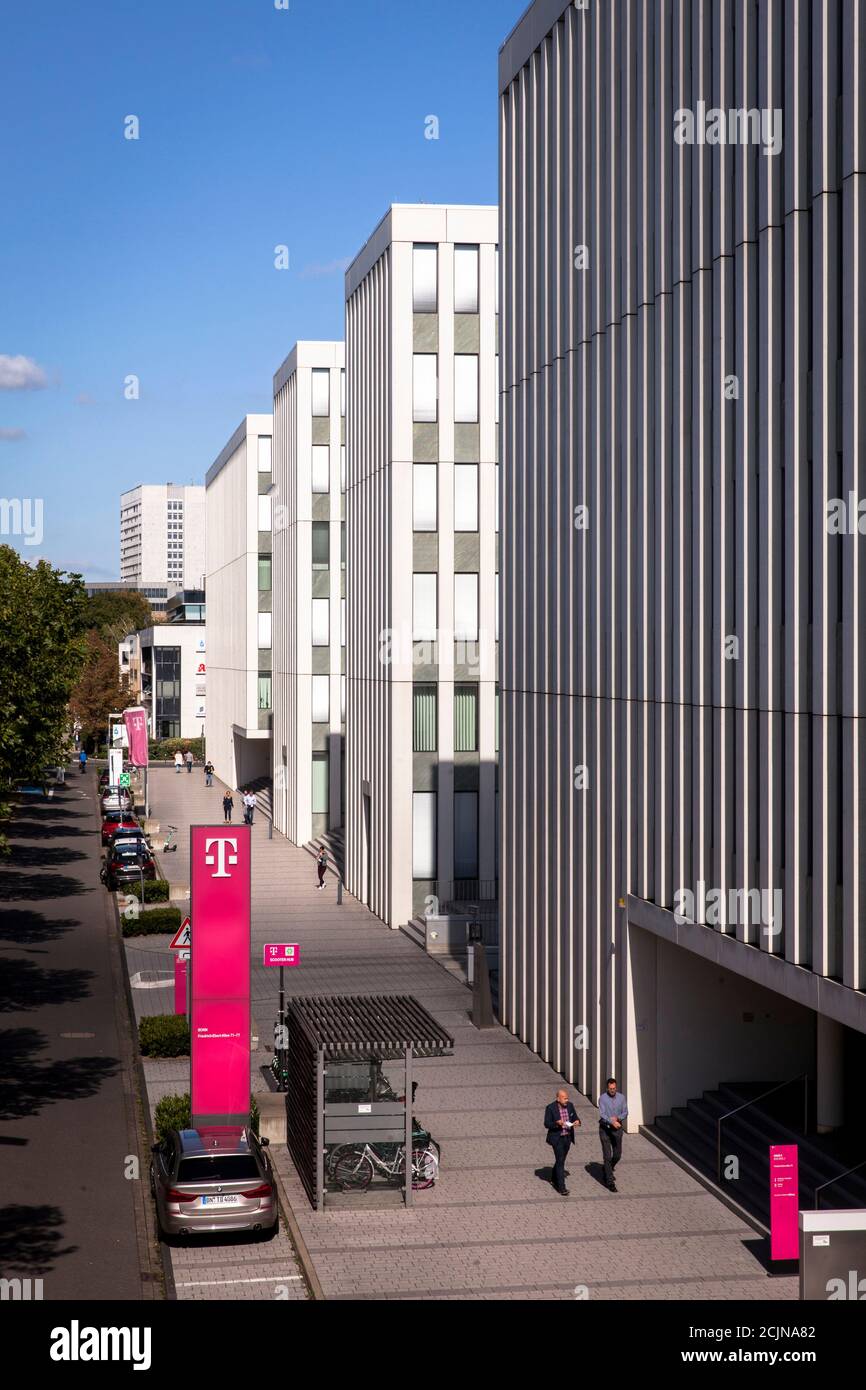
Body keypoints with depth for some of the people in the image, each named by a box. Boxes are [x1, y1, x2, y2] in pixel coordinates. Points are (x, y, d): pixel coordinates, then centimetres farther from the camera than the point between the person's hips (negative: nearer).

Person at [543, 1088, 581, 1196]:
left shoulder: (570, 1105, 1)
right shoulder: (550, 1108, -14)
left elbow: (575, 1118, 9)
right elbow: (546, 1124, -12)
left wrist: (577, 1122, -15)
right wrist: (557, 1123, -30)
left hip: (567, 1137, 6)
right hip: (557, 1138, -6)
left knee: (561, 1159, 19)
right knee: (560, 1161, -9)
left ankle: (554, 1179, 41)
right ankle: (561, 1187, -7)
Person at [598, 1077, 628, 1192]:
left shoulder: (621, 1097, 1)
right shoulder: (602, 1098, -10)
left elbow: (625, 1113, 4)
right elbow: (602, 1115, -18)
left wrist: (617, 1118, -17)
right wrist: (612, 1122, -33)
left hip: (617, 1128, 4)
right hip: (605, 1129, -4)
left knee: (617, 1155, 11)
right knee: (607, 1156, -6)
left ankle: (607, 1170, 40)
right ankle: (610, 1182, -3)